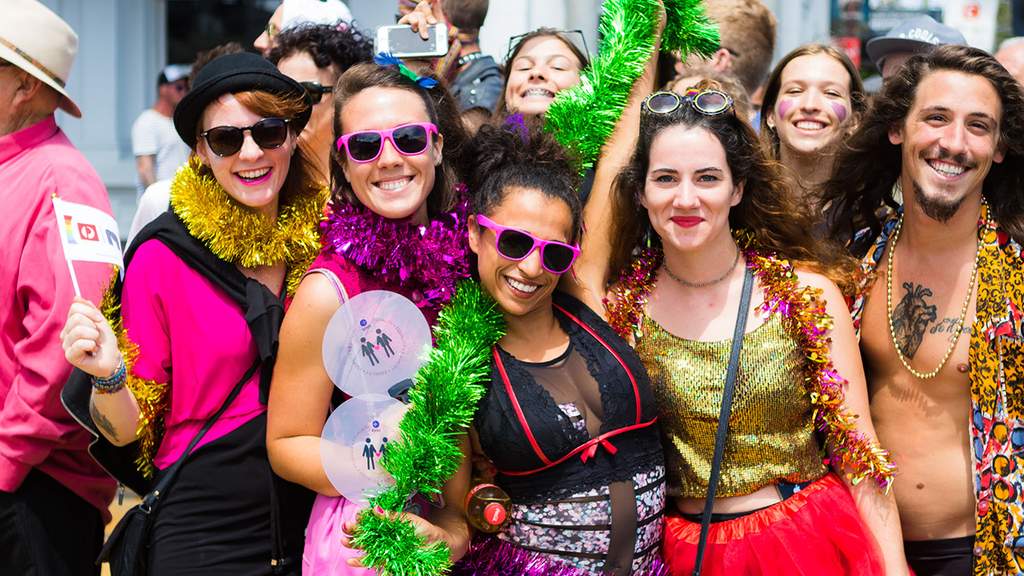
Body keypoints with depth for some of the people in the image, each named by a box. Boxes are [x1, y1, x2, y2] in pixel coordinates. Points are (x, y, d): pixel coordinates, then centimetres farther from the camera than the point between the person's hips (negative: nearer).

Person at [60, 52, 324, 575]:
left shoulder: (331, 242, -2)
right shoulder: (164, 257, -9)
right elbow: (129, 430, -5)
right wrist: (108, 377, -23)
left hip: (316, 530, 3)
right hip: (200, 533, -3)